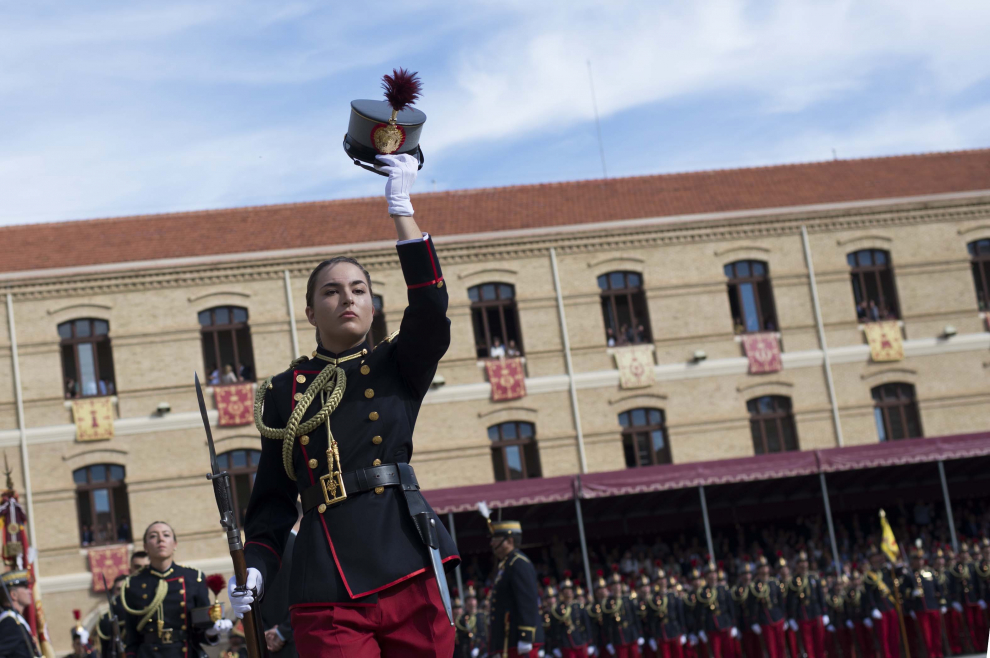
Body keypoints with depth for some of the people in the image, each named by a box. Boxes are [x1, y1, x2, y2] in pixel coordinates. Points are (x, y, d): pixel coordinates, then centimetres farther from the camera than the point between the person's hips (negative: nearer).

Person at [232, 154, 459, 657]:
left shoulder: (397, 368, 13)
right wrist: (255, 570, 0)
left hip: (409, 576, 0)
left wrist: (400, 205, -6)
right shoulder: (283, 393, 14)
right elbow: (273, 499, 15)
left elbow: (430, 305, -5)